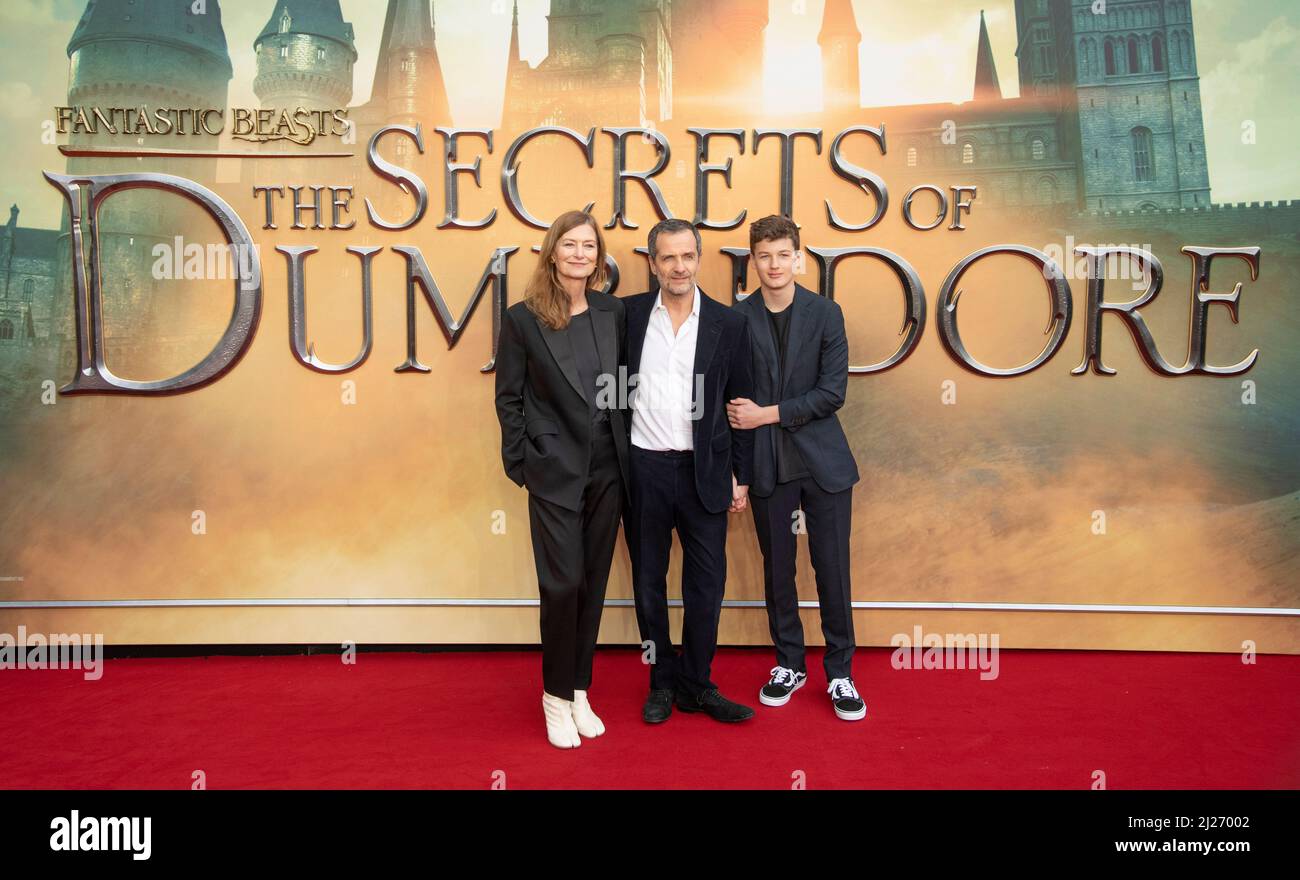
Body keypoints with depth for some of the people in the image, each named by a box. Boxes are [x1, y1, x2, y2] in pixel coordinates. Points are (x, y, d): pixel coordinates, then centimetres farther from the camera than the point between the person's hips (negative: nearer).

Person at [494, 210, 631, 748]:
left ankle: (579, 690, 25)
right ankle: (557, 696, 17)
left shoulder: (613, 312, 5)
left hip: (608, 470, 4)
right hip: (555, 470, -4)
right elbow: (509, 397, -1)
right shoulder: (523, 318, -4)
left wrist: (627, 455, 4)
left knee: (592, 583, 10)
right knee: (563, 583, -3)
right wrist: (520, 463, -5)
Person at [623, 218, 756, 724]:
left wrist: (741, 475, 4)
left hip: (704, 471, 0)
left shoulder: (728, 324, 1)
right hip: (643, 468, 0)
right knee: (648, 582, 10)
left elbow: (740, 405, 5)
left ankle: (697, 685, 24)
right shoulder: (628, 315, 1)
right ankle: (663, 682, 27)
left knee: (707, 583, 6)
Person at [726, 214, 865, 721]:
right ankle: (789, 664, 28)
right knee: (777, 568, 10)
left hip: (823, 460, 0)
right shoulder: (737, 318, 1)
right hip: (767, 464, 1)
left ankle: (840, 673, 19)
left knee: (832, 568, 4)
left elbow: (832, 393, -7)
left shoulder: (825, 313, 0)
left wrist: (768, 414, -12)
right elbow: (731, 397, 2)